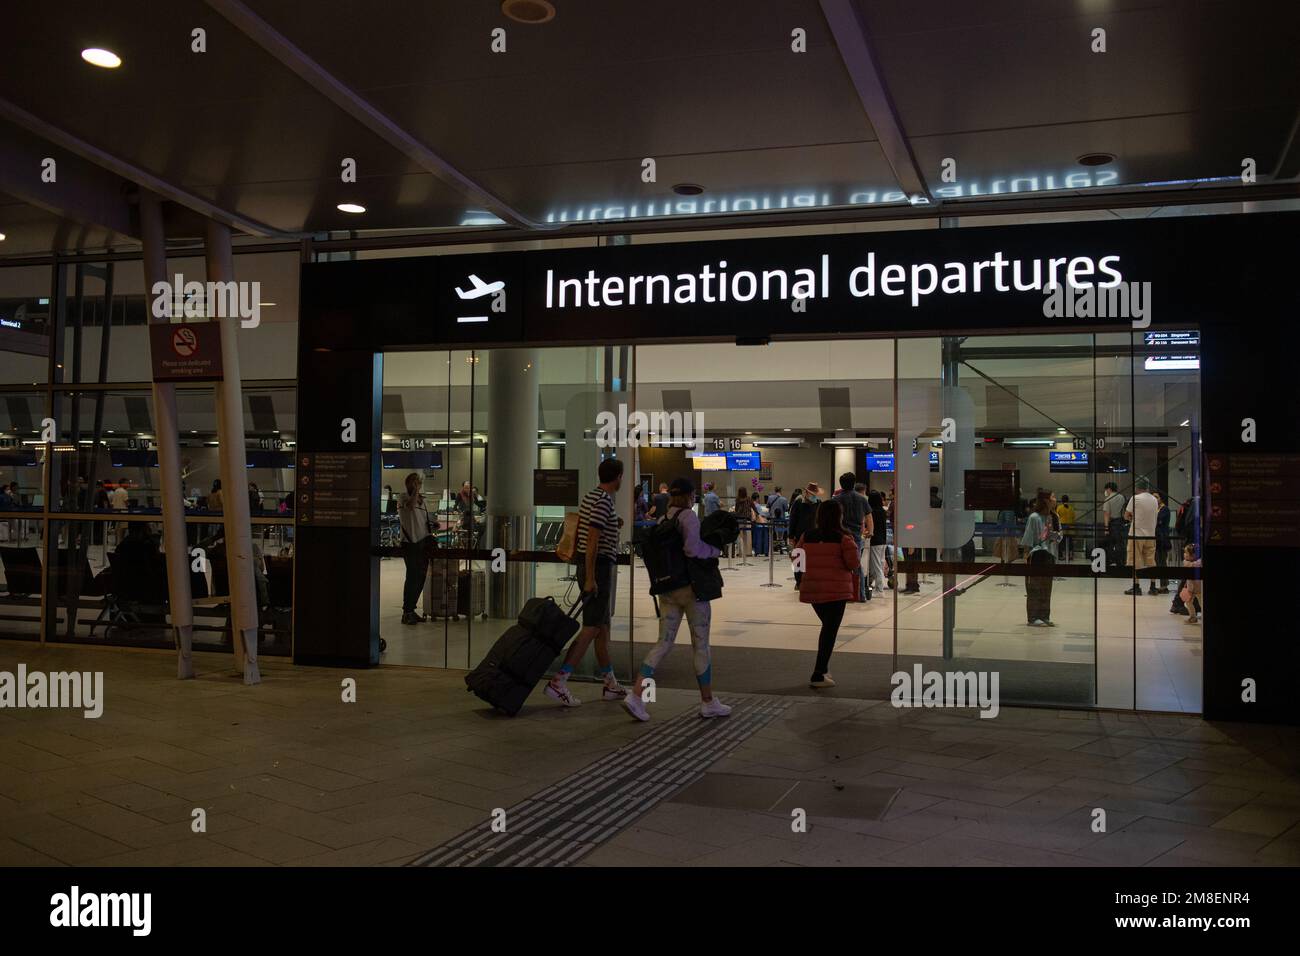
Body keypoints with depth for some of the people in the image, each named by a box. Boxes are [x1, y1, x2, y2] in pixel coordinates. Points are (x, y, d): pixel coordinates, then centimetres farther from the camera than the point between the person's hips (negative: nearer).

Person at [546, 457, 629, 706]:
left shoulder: (590, 497, 14)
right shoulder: (604, 501, -16)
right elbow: (592, 539, -21)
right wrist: (590, 578, -22)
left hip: (591, 567, 10)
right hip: (600, 567, -10)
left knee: (603, 626, 13)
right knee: (592, 628, -9)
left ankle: (610, 684, 20)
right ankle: (558, 681, -14)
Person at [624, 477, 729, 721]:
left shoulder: (662, 520, 10)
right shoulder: (688, 516, -12)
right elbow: (692, 549, -23)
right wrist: (714, 549, -7)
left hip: (667, 588, 7)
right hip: (691, 586, -7)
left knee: (664, 642, 7)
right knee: (701, 645, 6)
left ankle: (636, 695, -4)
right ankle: (708, 702, 17)